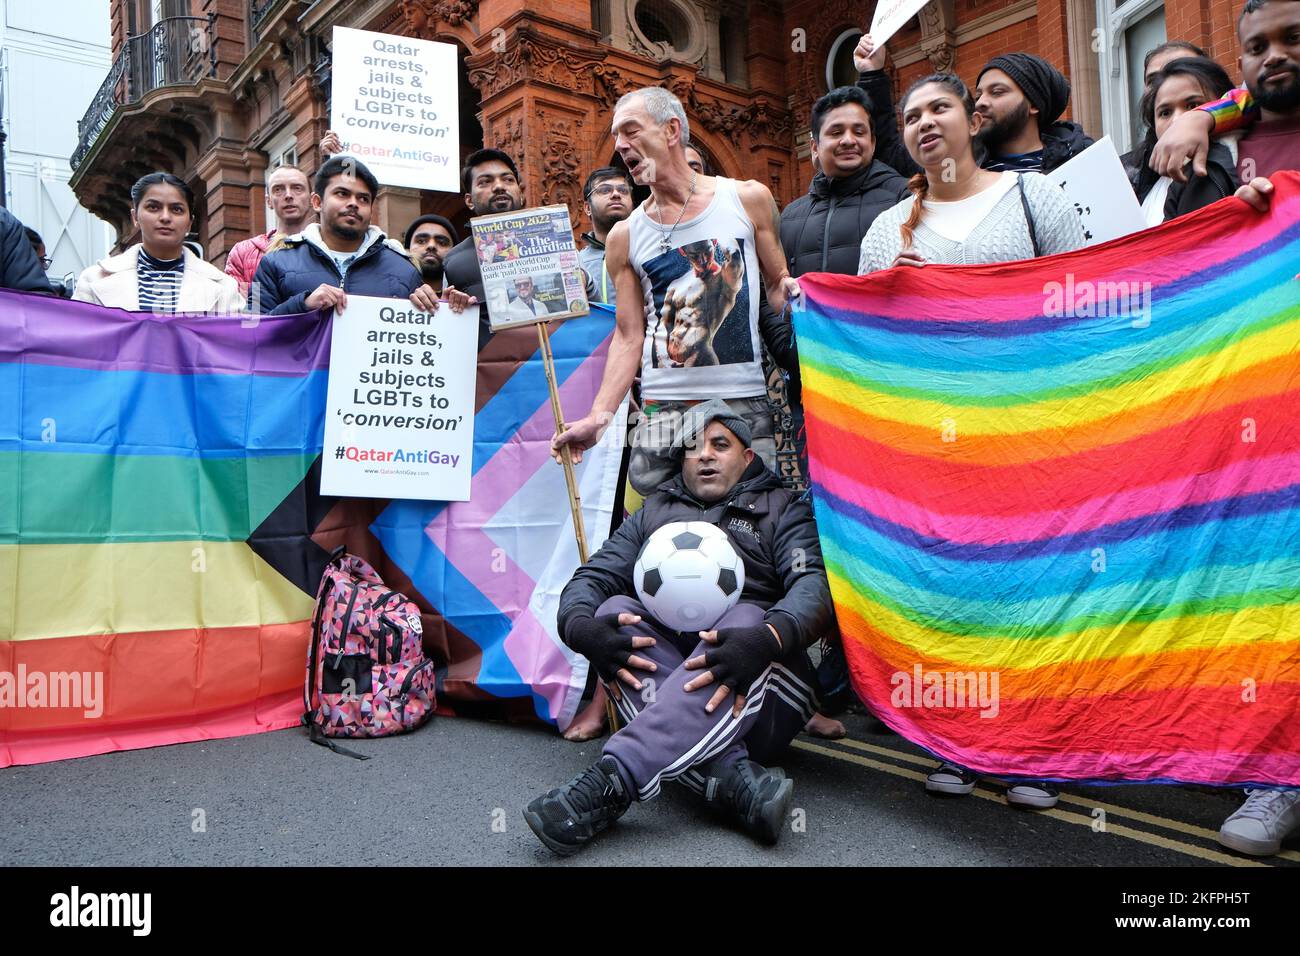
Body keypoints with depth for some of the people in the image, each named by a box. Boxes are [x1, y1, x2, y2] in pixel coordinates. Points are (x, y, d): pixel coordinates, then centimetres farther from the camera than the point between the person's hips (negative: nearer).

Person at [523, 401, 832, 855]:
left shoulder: (783, 510, 15)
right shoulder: (652, 515, 24)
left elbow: (813, 583, -5)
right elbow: (591, 577, 10)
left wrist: (767, 638, -29)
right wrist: (582, 627, -16)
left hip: (759, 701, -2)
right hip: (657, 682, 3)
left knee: (749, 619, -31)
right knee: (615, 609, -22)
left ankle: (610, 780, -45)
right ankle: (731, 776, -39)